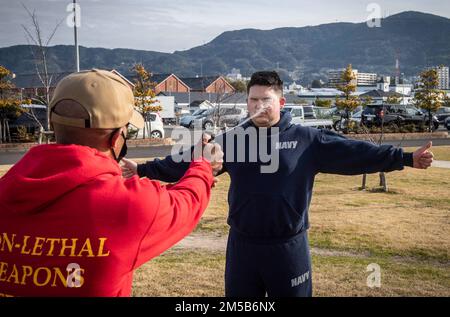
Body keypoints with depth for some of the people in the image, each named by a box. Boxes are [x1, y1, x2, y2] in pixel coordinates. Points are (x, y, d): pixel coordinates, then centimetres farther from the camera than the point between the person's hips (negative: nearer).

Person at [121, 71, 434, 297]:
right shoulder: (231, 141, 0)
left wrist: (406, 158, -13)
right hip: (243, 245, 2)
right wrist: (143, 169, -4)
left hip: (289, 246, -1)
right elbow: (186, 162, 0)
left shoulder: (308, 140, -4)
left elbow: (354, 152, -8)